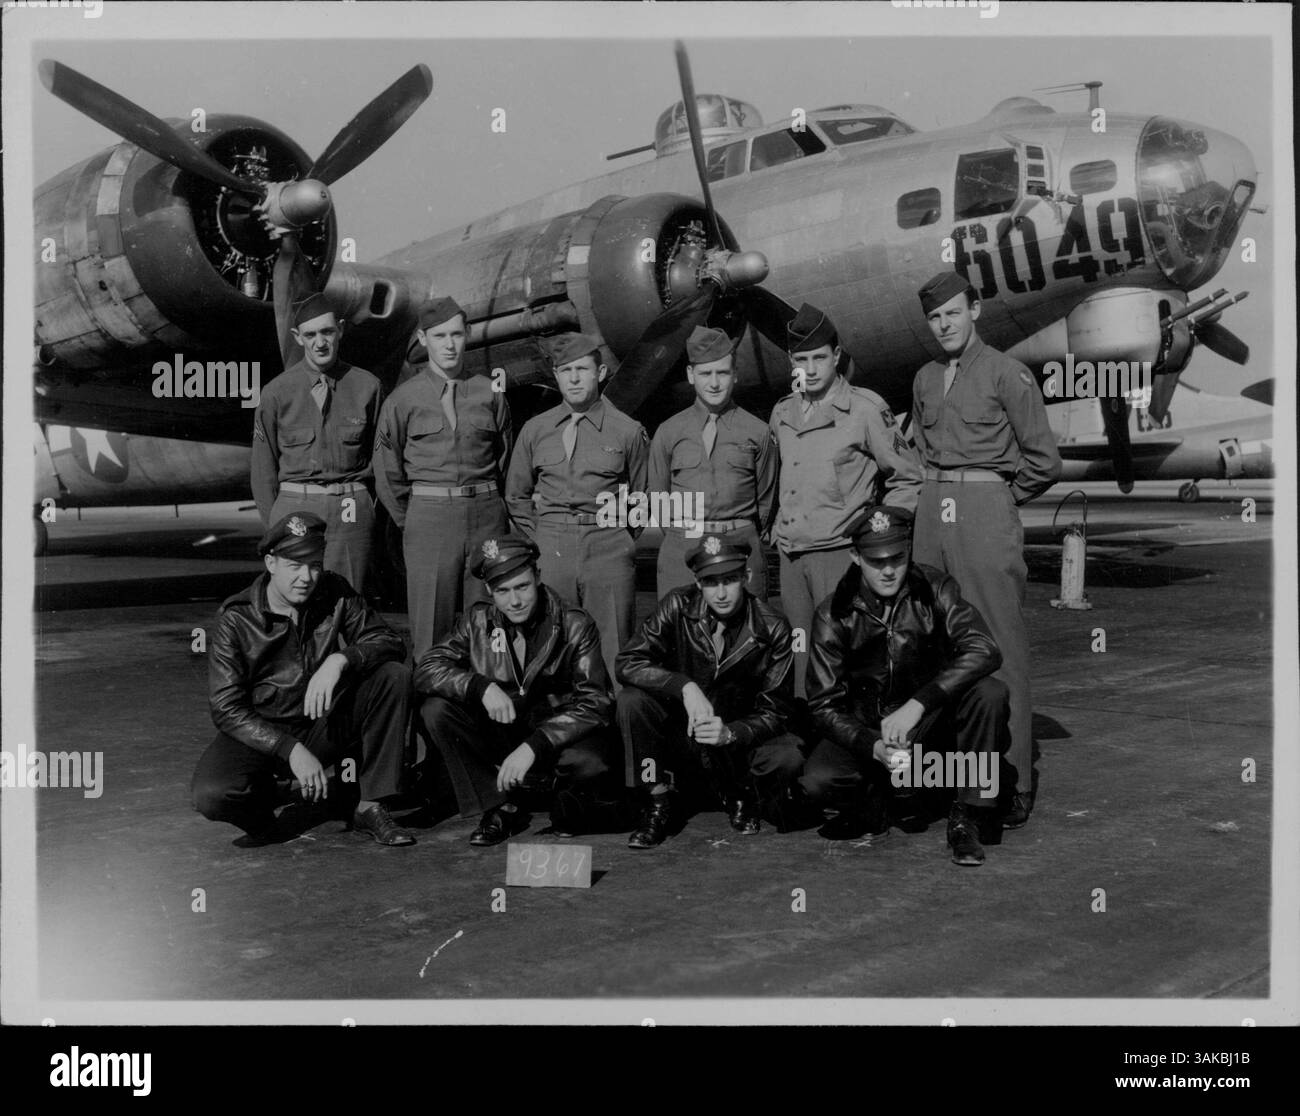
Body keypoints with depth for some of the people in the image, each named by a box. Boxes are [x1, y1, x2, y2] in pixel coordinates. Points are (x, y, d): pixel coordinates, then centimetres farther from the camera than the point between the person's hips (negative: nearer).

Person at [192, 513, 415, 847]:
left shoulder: (336, 596, -4)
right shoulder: (236, 619, -12)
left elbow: (390, 641, -9)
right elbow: (227, 709, -16)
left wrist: (339, 660, -30)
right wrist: (292, 751, -27)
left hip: (326, 727, 3)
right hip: (260, 732, -3)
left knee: (393, 675, -20)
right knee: (211, 795, -32)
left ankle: (370, 807, -13)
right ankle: (265, 792, 6)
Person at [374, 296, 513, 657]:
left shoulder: (490, 392, 5)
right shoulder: (404, 399, 2)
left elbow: (505, 456, 14)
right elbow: (386, 470, 7)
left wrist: (487, 502, 11)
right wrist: (409, 521, 9)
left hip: (486, 515, 1)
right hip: (428, 516, -1)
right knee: (431, 624, 1)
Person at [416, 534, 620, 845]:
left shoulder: (575, 626, -10)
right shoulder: (478, 621, -2)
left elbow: (594, 703, -17)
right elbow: (426, 669, -8)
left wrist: (533, 746, -29)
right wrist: (482, 687, -27)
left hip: (561, 735, -3)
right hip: (498, 735, 3)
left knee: (586, 763, -37)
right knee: (436, 710, -20)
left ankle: (571, 800, 3)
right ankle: (501, 808, -8)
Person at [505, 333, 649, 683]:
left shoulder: (628, 431, 2)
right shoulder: (535, 430, 9)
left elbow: (641, 498, 12)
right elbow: (516, 496, 19)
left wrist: (618, 542, 5)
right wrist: (540, 541, 10)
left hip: (608, 551, -2)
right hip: (549, 551, 2)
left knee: (612, 652, -1)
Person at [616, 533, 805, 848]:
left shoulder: (771, 628, -12)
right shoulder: (679, 607, -11)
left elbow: (773, 712, -11)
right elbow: (627, 663, -18)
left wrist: (730, 732, -31)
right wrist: (685, 686, -32)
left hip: (740, 737, -1)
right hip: (680, 735, 1)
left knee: (787, 759, -30)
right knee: (631, 699, -26)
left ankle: (740, 796, 7)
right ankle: (659, 802, -7)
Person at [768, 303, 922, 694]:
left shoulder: (866, 409, -4)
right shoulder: (782, 414, 13)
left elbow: (907, 479, 1)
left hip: (840, 553, -5)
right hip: (790, 555, 6)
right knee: (802, 658, 9)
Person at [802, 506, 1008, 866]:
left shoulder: (933, 589, -10)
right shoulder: (835, 614, -10)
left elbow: (984, 651, -25)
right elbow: (824, 704, -10)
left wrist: (917, 704, -35)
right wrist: (873, 747, -28)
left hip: (931, 719, 1)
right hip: (866, 730, 0)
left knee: (989, 694, -29)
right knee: (816, 781, -29)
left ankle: (969, 816, -13)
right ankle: (873, 801, 6)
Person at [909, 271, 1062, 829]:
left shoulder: (1005, 373, -2)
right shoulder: (924, 379, 17)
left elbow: (1044, 461, -1)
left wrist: (1000, 499, 6)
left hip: (987, 507, -6)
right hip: (932, 511, 6)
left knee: (999, 648, -7)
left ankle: (1014, 783, -5)